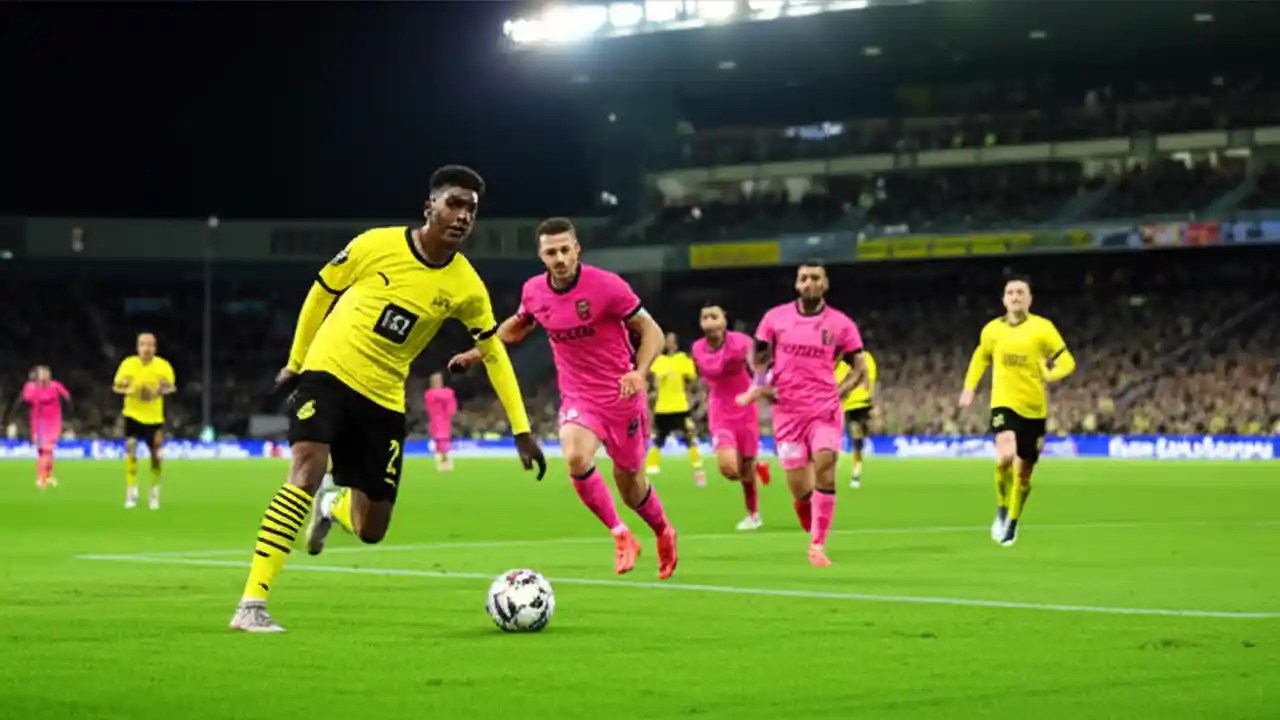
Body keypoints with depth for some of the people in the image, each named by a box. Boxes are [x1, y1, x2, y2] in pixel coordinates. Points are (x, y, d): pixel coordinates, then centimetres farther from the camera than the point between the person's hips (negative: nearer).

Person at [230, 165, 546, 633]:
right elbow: (321, 293, 4)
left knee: (371, 531, 4)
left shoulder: (466, 286, -5)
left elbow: (493, 353, 7)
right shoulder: (376, 245, -12)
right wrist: (295, 361, 12)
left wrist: (521, 429, 4)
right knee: (308, 468, -28)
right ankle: (251, 605, -29)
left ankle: (333, 507, 44)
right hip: (328, 374, -3)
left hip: (383, 400, 3)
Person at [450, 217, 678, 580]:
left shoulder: (607, 286, -16)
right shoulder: (534, 292, -3)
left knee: (629, 482, 6)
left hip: (621, 396, -3)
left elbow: (652, 332, -11)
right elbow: (516, 327, 21)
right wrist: (476, 352, 14)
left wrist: (639, 372, -27)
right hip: (577, 397, 3)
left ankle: (664, 533, 40)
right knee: (576, 458, -27)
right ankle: (621, 537, -9)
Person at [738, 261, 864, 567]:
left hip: (824, 409, -1)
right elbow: (758, 355, 17)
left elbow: (858, 368, 8)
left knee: (824, 466, -20)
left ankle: (818, 545, -12)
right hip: (788, 411, 1)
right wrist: (762, 384, 1)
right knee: (799, 488, -2)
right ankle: (814, 532, 28)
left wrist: (838, 392, -6)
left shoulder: (841, 324, 1)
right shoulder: (775, 318, 3)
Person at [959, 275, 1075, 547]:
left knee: (1024, 472, 9)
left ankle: (1012, 522, 34)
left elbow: (1067, 361, -5)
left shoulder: (1042, 328, -5)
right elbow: (980, 357, 23)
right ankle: (1002, 510, -3)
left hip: (1034, 408, 0)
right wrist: (969, 387, 12)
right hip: (1004, 403, 0)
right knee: (1005, 457, -27)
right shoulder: (992, 330, 3)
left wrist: (1051, 373, -27)